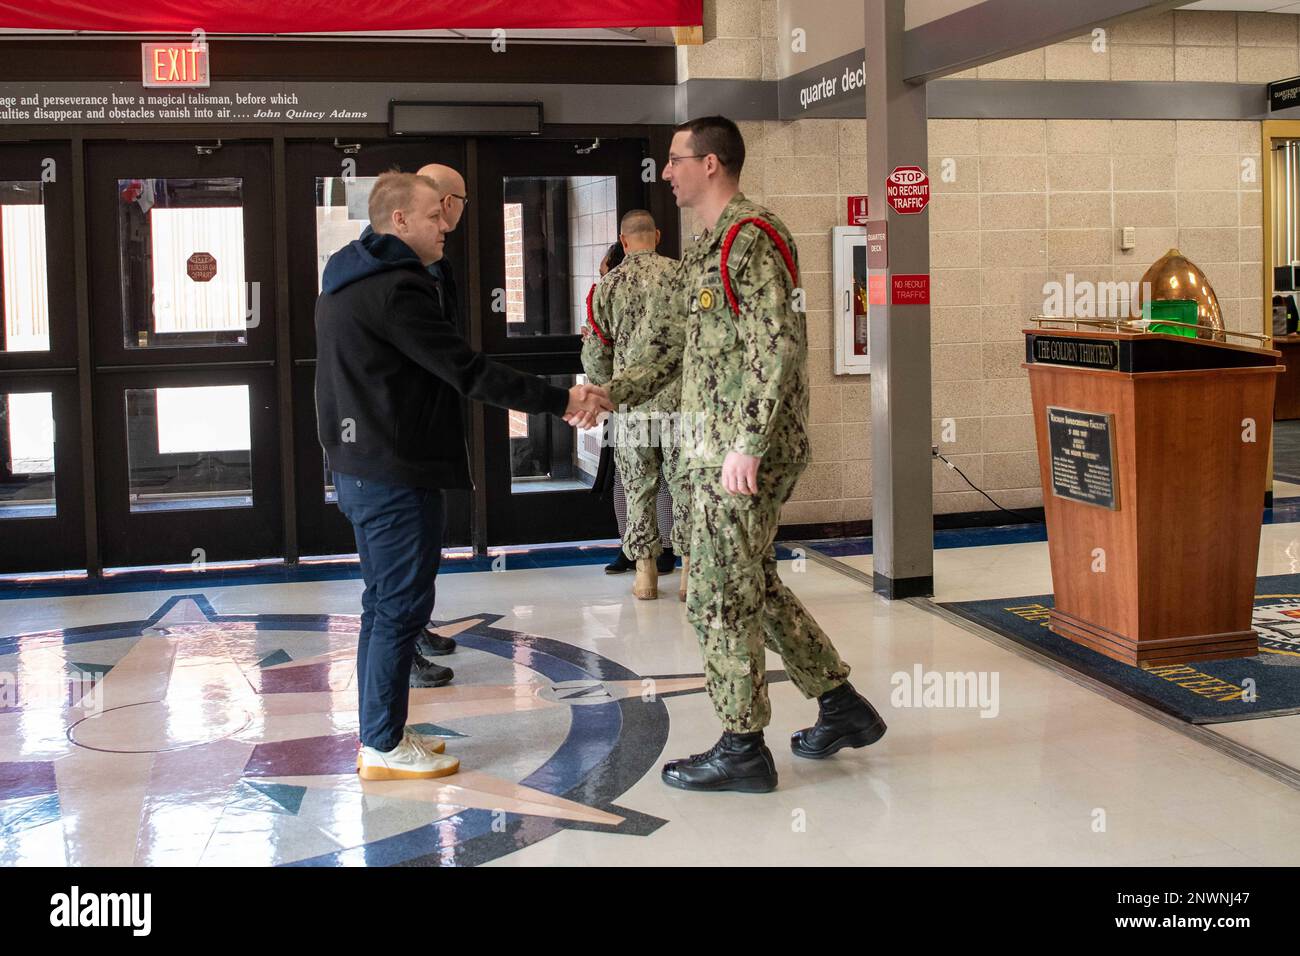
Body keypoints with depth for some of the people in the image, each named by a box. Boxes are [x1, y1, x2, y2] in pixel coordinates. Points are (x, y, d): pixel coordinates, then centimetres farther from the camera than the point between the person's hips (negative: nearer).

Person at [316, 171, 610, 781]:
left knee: (384, 604, 16)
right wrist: (560, 401, -18)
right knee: (402, 607, -2)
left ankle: (379, 736, 24)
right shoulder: (396, 289, -18)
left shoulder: (344, 285, 15)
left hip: (361, 471, 10)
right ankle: (383, 746, 6)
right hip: (397, 474, -10)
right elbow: (467, 371, -21)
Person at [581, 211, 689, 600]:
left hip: (633, 404, 1)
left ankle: (645, 572, 11)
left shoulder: (609, 284, 1)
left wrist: (609, 386, 21)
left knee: (639, 490, 9)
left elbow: (596, 353, 4)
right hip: (681, 399, 0)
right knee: (684, 488, 7)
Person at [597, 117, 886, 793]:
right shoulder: (706, 249, 18)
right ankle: (842, 706, 27)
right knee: (754, 584, 17)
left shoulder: (751, 239, -14)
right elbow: (677, 349, 23)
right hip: (720, 446, 10)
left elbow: (778, 346, -23)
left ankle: (742, 749, 9)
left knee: (721, 595, -2)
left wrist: (746, 445, -26)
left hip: (745, 452, -10)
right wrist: (608, 394, 15)